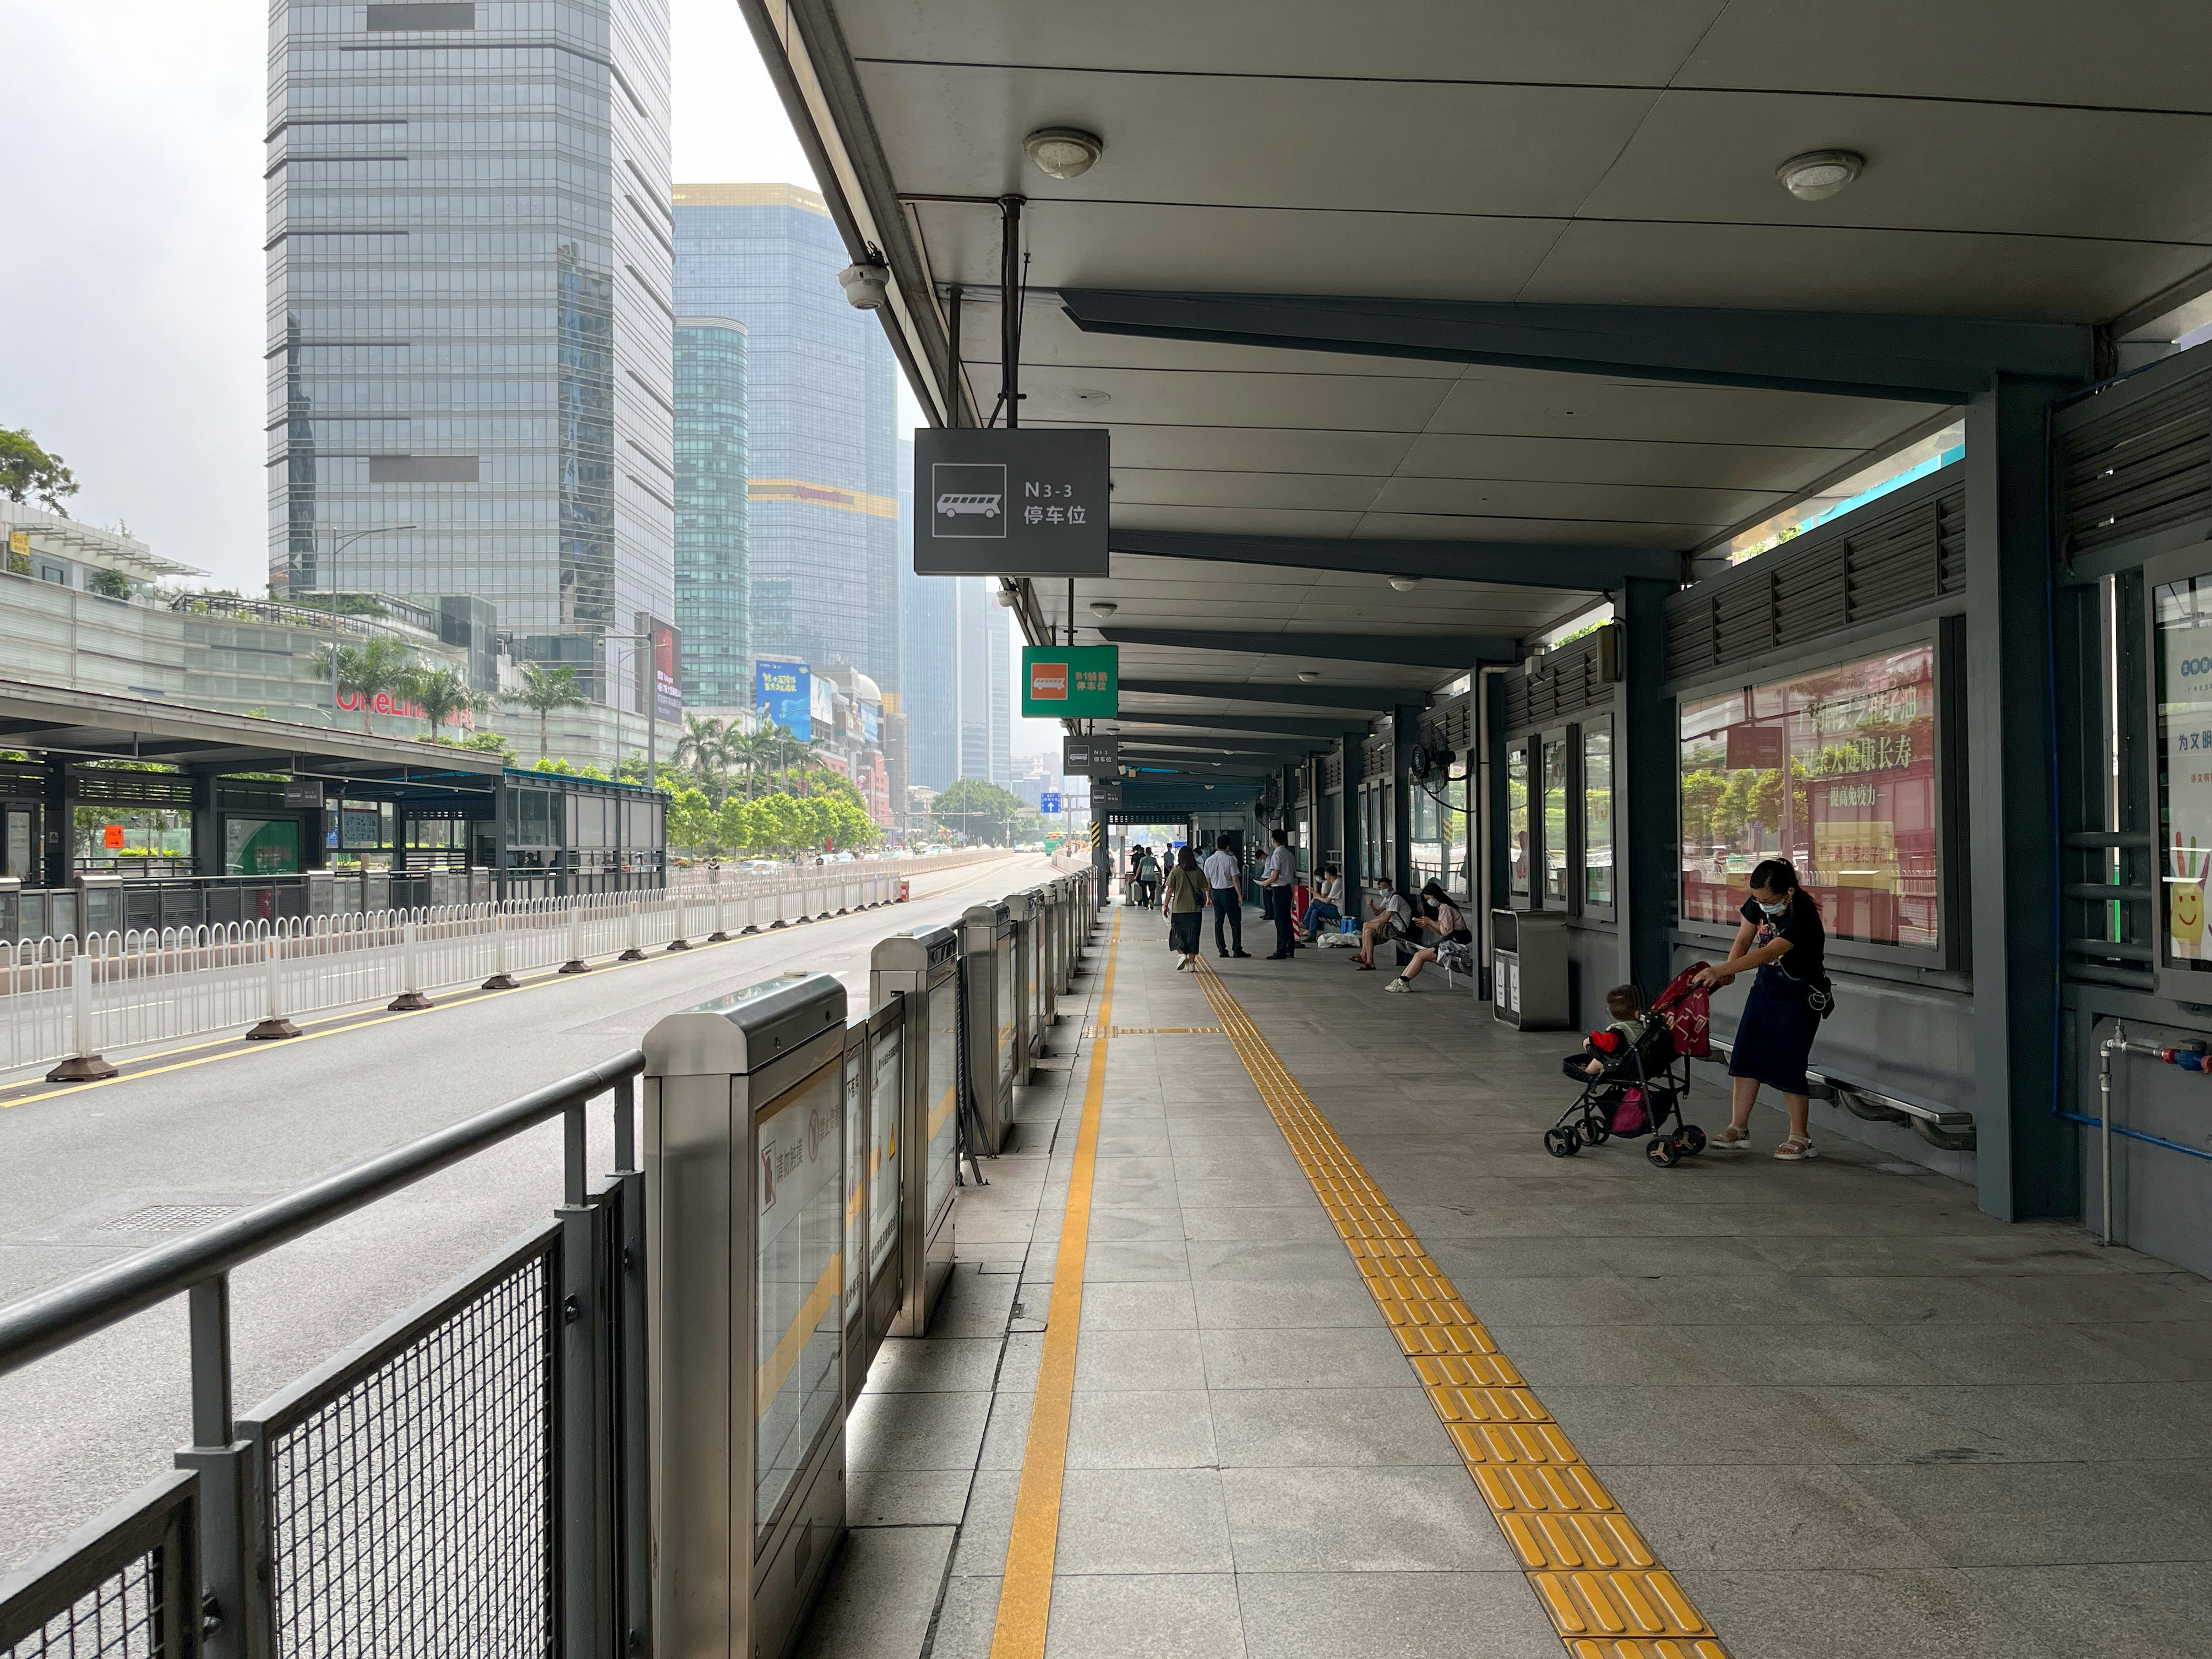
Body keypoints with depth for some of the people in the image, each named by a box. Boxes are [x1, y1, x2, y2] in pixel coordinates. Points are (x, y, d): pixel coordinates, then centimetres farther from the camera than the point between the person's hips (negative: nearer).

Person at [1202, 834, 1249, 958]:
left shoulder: (1209, 860, 3)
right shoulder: (1230, 859, -11)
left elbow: (1207, 881, 8)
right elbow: (1235, 879, -13)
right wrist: (1240, 896, -8)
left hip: (1216, 892, 5)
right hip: (1229, 892, -4)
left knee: (1218, 922, 8)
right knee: (1235, 922, 2)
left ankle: (1222, 950, 7)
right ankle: (1237, 949, -1)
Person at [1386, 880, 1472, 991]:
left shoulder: (1445, 908, -12)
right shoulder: (1441, 908, 19)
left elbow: (1446, 931, -19)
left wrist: (1430, 922, -10)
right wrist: (1428, 925, 4)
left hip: (1455, 941, -10)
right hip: (1449, 941, 10)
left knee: (1420, 956, -13)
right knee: (1418, 954, -1)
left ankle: (1403, 983, -8)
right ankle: (1401, 980, -7)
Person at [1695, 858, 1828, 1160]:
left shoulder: (1803, 917, -30)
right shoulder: (1758, 904, -7)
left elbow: (1767, 953, -38)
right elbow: (1743, 940, 3)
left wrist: (1720, 971, -45)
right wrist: (1728, 971, -17)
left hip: (1800, 996, -7)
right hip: (1765, 987, 7)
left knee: (1788, 1066, -7)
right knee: (1746, 1056, 6)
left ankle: (1799, 1138, 7)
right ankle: (1738, 1129, 15)